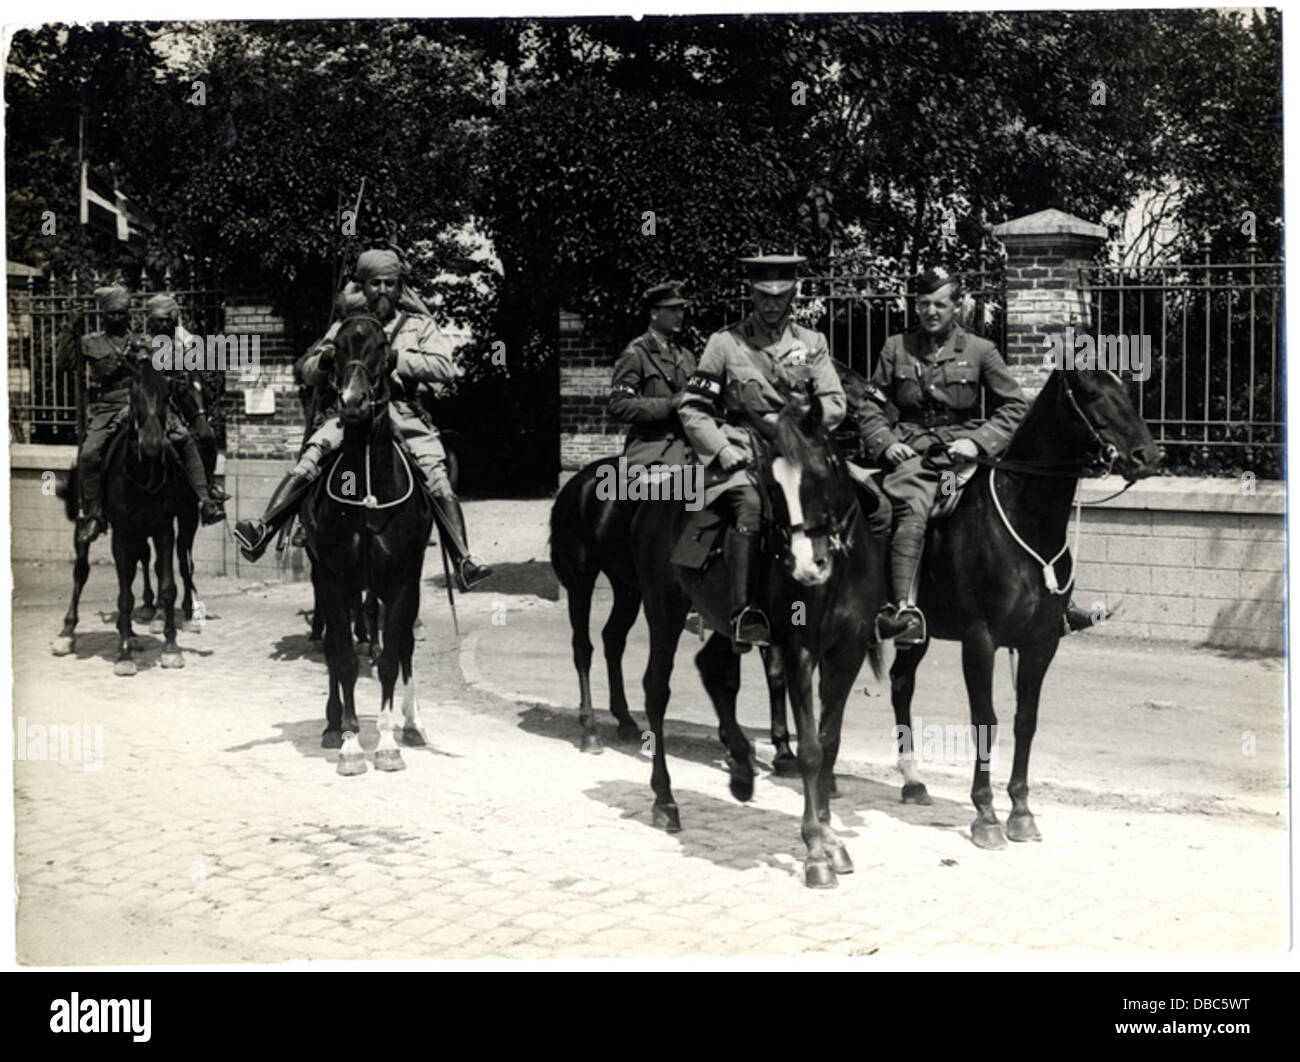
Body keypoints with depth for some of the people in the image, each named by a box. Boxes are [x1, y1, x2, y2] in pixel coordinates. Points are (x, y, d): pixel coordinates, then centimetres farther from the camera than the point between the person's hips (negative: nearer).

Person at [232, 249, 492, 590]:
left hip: (404, 418, -1)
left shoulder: (419, 325, 11)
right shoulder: (345, 328, 15)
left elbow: (445, 368, -3)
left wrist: (395, 358, -11)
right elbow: (309, 376, 16)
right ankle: (262, 530, -25)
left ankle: (464, 562, -14)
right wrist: (325, 359, -7)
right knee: (306, 465, -21)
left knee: (439, 483, -16)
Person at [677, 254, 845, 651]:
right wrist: (721, 448, -10)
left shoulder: (812, 342, 14)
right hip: (740, 456, -3)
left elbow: (835, 406, 7)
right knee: (751, 503, -34)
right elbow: (692, 409, 5)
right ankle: (743, 613, -35)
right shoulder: (725, 342, 7)